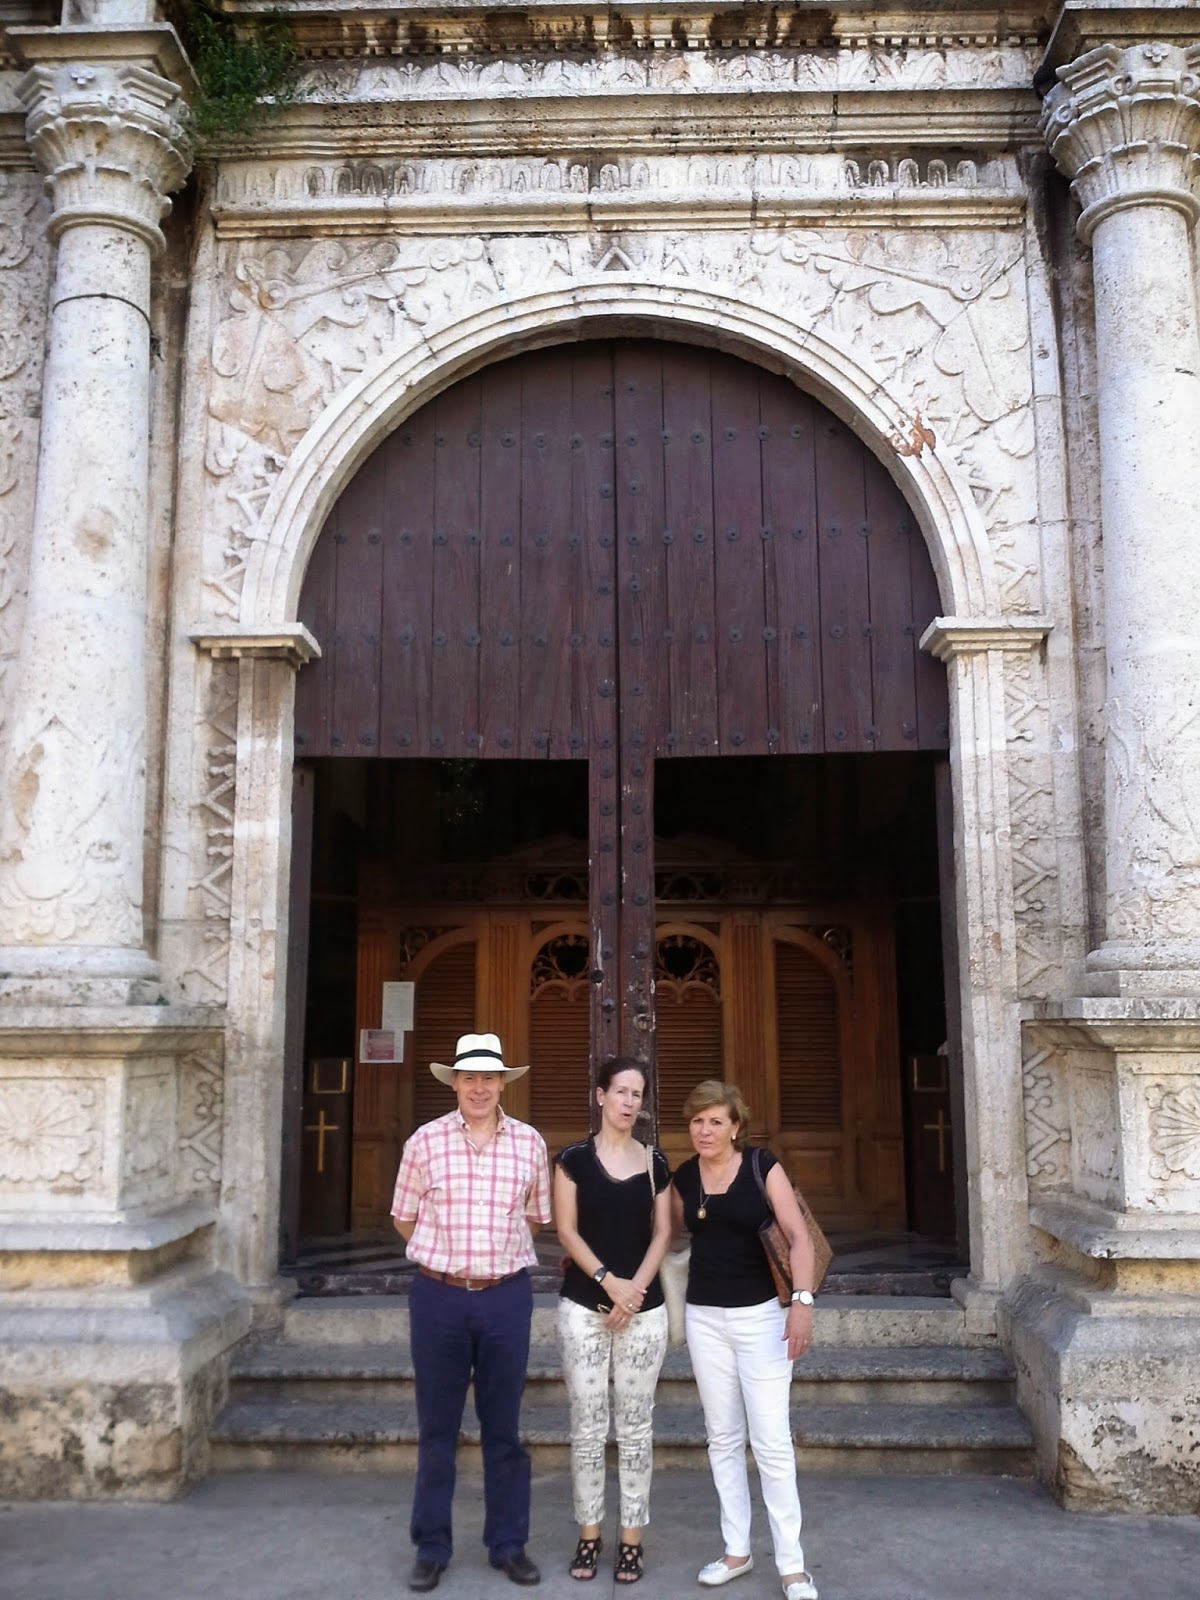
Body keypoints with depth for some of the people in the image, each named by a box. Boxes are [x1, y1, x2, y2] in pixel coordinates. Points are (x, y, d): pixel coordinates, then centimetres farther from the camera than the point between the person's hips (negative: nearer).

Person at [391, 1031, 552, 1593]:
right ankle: (431, 1547, 23)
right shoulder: (425, 1141, -3)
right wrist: (447, 1257, 10)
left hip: (507, 1297, 1)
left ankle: (508, 1544, 25)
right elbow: (405, 1217, 6)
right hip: (438, 1296, -1)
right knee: (436, 1428, 10)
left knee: (503, 1428, 11)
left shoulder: (530, 1143, 0)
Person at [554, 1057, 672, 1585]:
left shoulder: (655, 1163, 6)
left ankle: (632, 1539, 16)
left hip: (644, 1309, 2)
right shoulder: (574, 1158, -2)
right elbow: (566, 1232, -5)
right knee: (587, 1426, 5)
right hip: (583, 1307, -1)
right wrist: (609, 1281, -15)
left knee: (635, 1427, 6)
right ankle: (588, 1535, 18)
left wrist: (635, 1288, -9)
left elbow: (662, 1233, 5)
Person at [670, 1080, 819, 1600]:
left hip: (760, 1314, -4)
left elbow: (799, 1237, -14)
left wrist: (802, 1301, -23)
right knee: (723, 1437, 12)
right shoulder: (683, 1177, 1)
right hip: (704, 1317, 4)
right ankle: (737, 1551, 24)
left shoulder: (762, 1167, -10)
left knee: (772, 1440, -3)